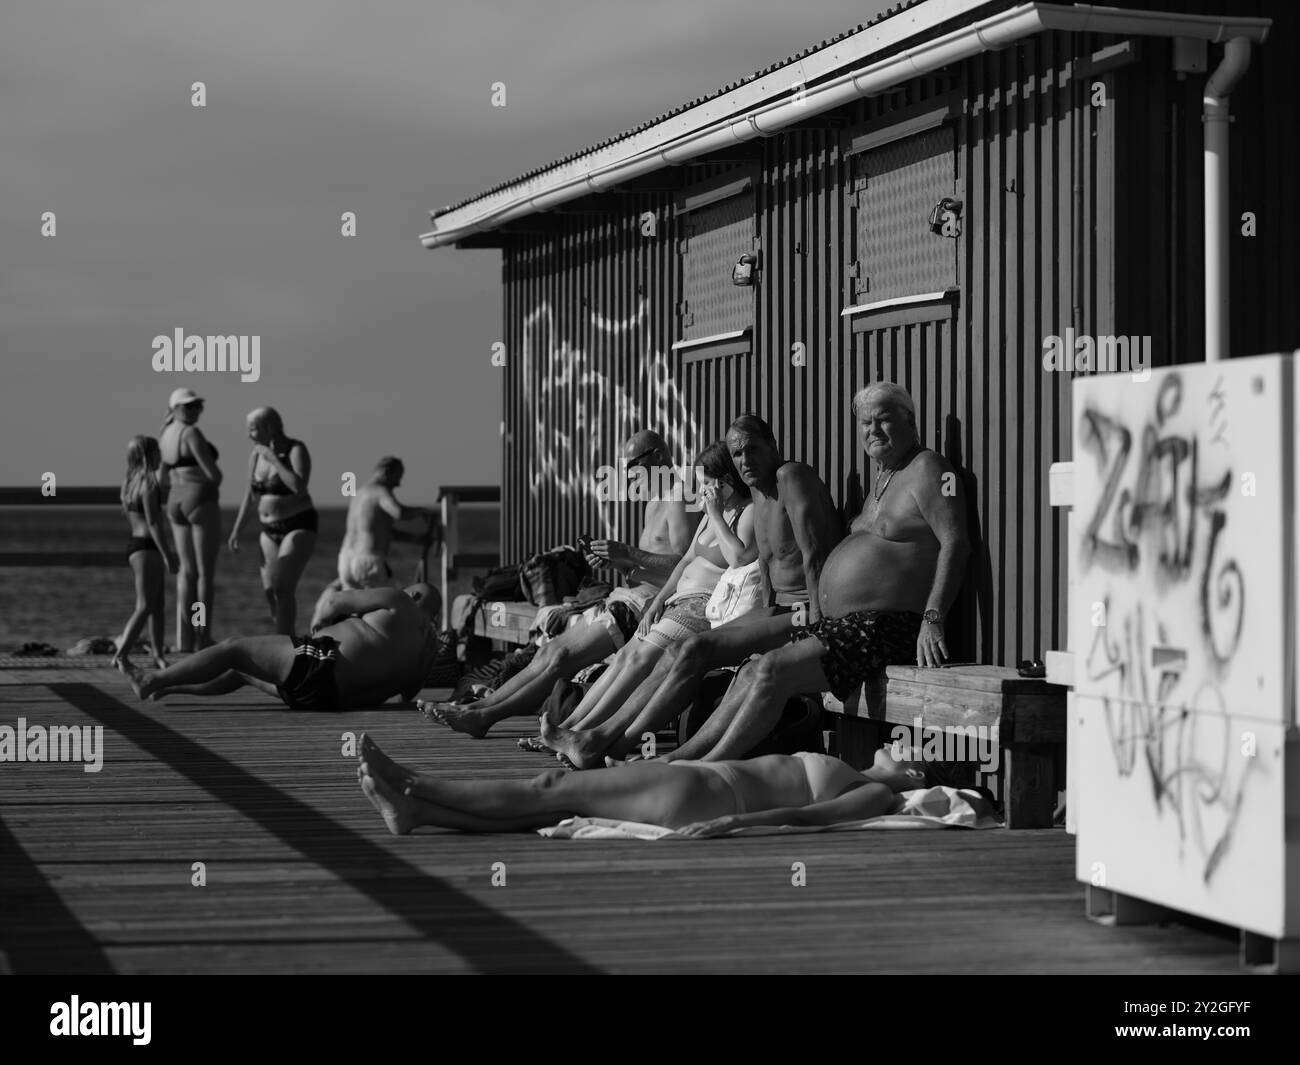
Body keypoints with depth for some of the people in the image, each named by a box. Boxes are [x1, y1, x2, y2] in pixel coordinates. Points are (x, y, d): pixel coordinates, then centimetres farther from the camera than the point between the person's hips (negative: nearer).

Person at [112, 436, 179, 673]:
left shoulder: (130, 482, 16)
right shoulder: (148, 483, -14)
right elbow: (153, 523, -19)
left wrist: (168, 548, 31)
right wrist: (167, 555, -18)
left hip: (135, 544, 10)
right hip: (147, 548, -10)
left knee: (157, 605, 14)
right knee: (145, 606, -10)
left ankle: (158, 655, 17)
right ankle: (121, 655, -15)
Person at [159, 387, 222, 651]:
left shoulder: (164, 436, 13)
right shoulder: (192, 433, -14)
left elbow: (164, 479, 18)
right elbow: (214, 474, -16)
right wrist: (213, 479, 6)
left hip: (177, 503, 8)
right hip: (201, 502, -8)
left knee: (187, 572, 11)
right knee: (206, 572, -3)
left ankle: (185, 638, 7)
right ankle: (202, 637, -3)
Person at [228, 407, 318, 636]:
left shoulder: (297, 450, -15)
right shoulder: (256, 455, 4)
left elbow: (299, 487, -30)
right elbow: (250, 493, 13)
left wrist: (274, 460, -24)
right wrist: (236, 529, 10)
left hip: (300, 529, -7)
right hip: (271, 531, 7)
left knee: (282, 587, -20)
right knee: (269, 591, 3)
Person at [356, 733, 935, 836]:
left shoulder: (878, 795, -4)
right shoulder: (849, 778, 24)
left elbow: (806, 815, -19)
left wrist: (731, 821, -30)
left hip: (696, 794, -8)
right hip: (695, 782, 8)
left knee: (552, 793, -8)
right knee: (551, 797, 1)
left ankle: (414, 786, -5)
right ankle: (413, 808, -2)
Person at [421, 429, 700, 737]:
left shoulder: (679, 501, -9)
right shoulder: (655, 503, 24)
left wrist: (628, 553, -22)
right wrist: (614, 559, 3)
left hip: (651, 603, -10)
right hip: (630, 597, 10)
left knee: (562, 658, -16)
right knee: (549, 652, 0)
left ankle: (486, 715, -16)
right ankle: (475, 709, -2)